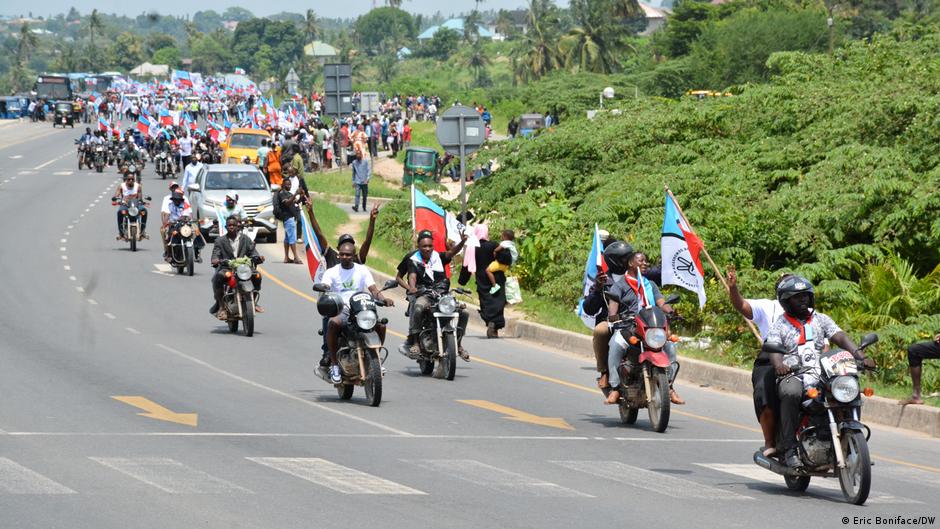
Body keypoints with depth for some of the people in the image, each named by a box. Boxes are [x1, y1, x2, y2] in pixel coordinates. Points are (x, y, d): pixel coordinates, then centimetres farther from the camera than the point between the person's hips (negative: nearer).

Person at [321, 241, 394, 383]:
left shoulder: (362, 270, 12)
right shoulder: (332, 272, 8)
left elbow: (373, 289, 1)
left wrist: (383, 299, -20)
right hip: (339, 310, -2)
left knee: (380, 325, -24)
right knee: (334, 323, -38)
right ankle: (334, 364, -25)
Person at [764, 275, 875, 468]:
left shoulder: (821, 320, 18)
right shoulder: (779, 327, 9)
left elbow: (840, 337, 4)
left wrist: (861, 356, -14)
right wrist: (779, 365, -33)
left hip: (821, 377, 3)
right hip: (792, 377, -3)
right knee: (791, 393, -38)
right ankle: (789, 448, -34)